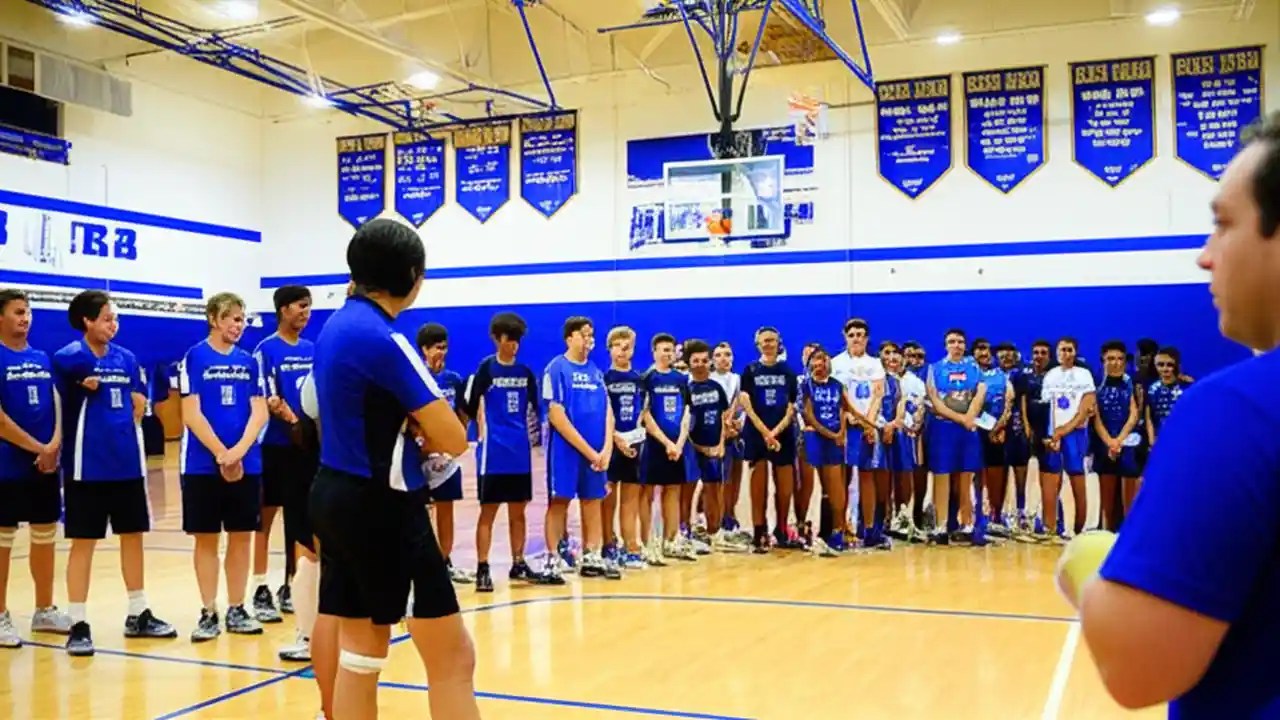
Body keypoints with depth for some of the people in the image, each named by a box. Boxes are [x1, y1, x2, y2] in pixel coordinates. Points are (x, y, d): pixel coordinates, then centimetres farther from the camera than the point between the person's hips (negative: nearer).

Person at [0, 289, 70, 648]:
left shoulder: (43, 358, 11)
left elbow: (57, 405, 8)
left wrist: (55, 446, -9)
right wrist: (38, 448, -14)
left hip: (46, 466, 6)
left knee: (45, 537, 12)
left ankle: (44, 610, 23)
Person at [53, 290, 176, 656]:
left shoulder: (126, 358, 7)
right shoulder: (68, 358, -9)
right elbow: (56, 404, -4)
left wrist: (125, 434, 5)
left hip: (128, 463, 5)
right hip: (86, 465, -5)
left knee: (133, 536, 11)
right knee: (83, 542, 1)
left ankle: (138, 615, 23)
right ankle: (79, 625, 9)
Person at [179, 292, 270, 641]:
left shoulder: (249, 362, 7)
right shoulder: (194, 358, -3)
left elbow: (259, 412, 1)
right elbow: (191, 414, -8)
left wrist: (239, 450, -14)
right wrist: (221, 454, -15)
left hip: (247, 463, 3)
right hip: (203, 464, -3)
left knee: (241, 537, 7)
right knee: (206, 539, 4)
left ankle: (236, 609, 16)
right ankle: (209, 613, 12)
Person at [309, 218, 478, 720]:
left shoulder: (337, 325, 9)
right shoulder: (384, 337, -17)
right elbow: (453, 441, -18)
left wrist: (411, 428, 4)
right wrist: (426, 432, 4)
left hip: (336, 497, 9)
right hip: (383, 507, -9)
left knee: (358, 656, 14)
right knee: (452, 659, -2)